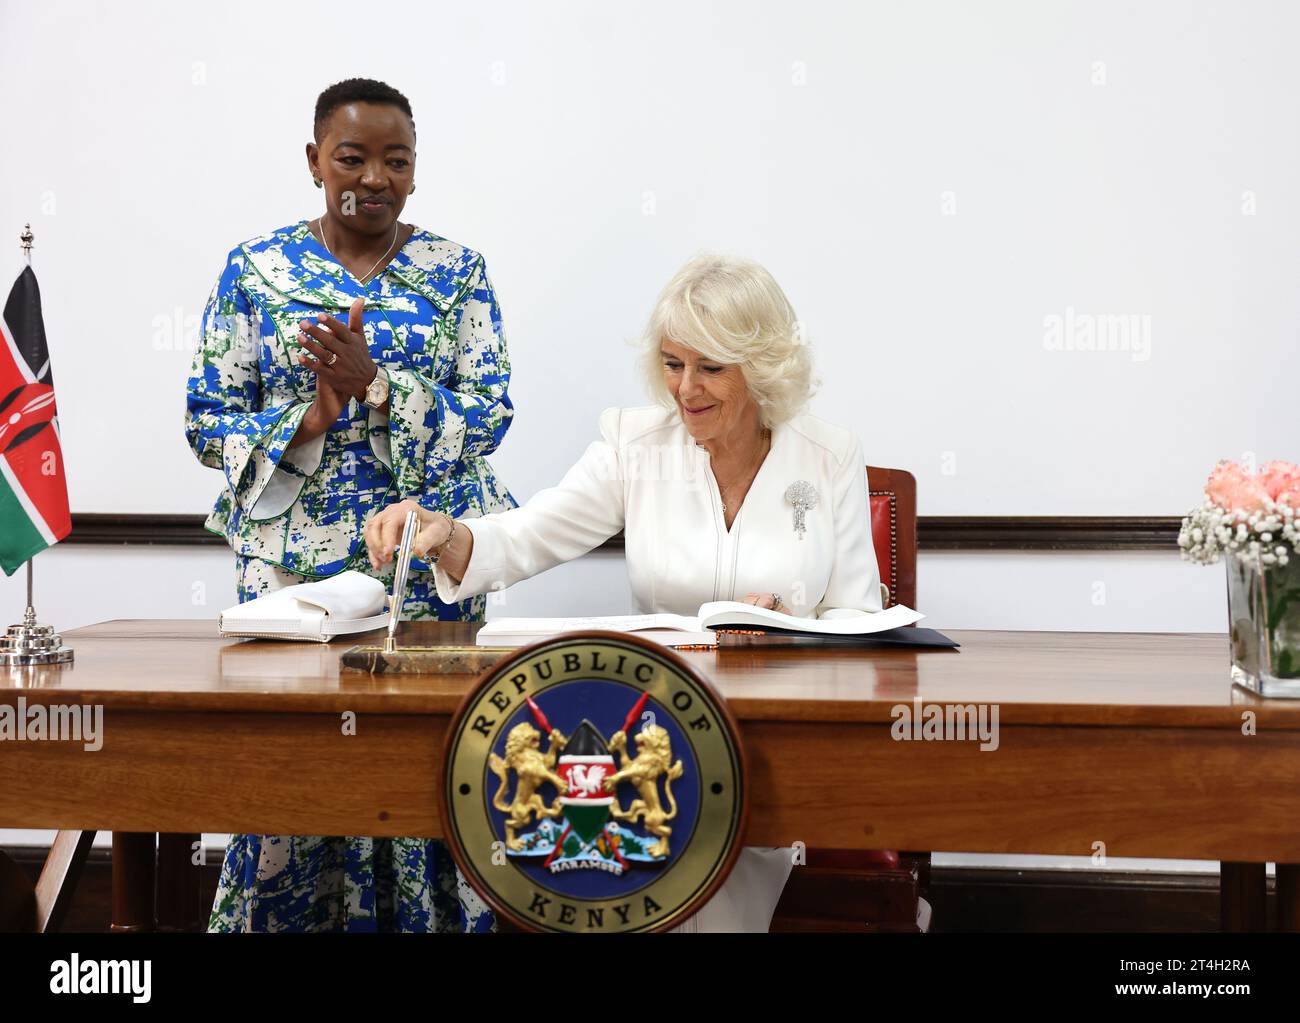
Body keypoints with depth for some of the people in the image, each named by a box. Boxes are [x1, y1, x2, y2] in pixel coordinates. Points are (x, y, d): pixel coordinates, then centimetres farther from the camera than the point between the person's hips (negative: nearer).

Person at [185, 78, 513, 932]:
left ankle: (426, 916, 19)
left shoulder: (456, 271, 5)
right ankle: (280, 917, 19)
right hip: (293, 561, 0)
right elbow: (208, 420, 3)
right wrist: (306, 421, -14)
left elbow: (490, 415, -3)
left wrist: (376, 387, -16)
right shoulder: (257, 269, 4)